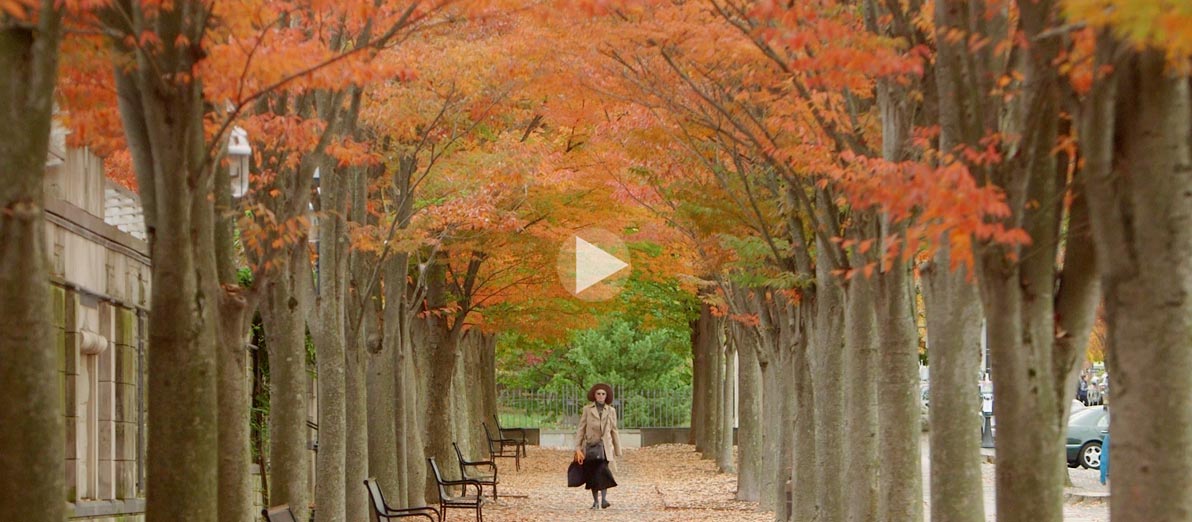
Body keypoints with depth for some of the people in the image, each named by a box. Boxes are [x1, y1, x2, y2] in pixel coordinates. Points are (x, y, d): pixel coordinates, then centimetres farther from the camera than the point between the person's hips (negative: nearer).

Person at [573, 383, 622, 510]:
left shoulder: (611, 410, 10)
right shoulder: (587, 409, 6)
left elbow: (614, 431, 14)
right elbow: (581, 429, 5)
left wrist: (617, 451, 13)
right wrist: (577, 448, -4)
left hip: (604, 447, -1)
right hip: (590, 446, 1)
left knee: (602, 471, -20)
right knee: (592, 475, 1)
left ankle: (604, 498, -26)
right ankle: (595, 501, 12)